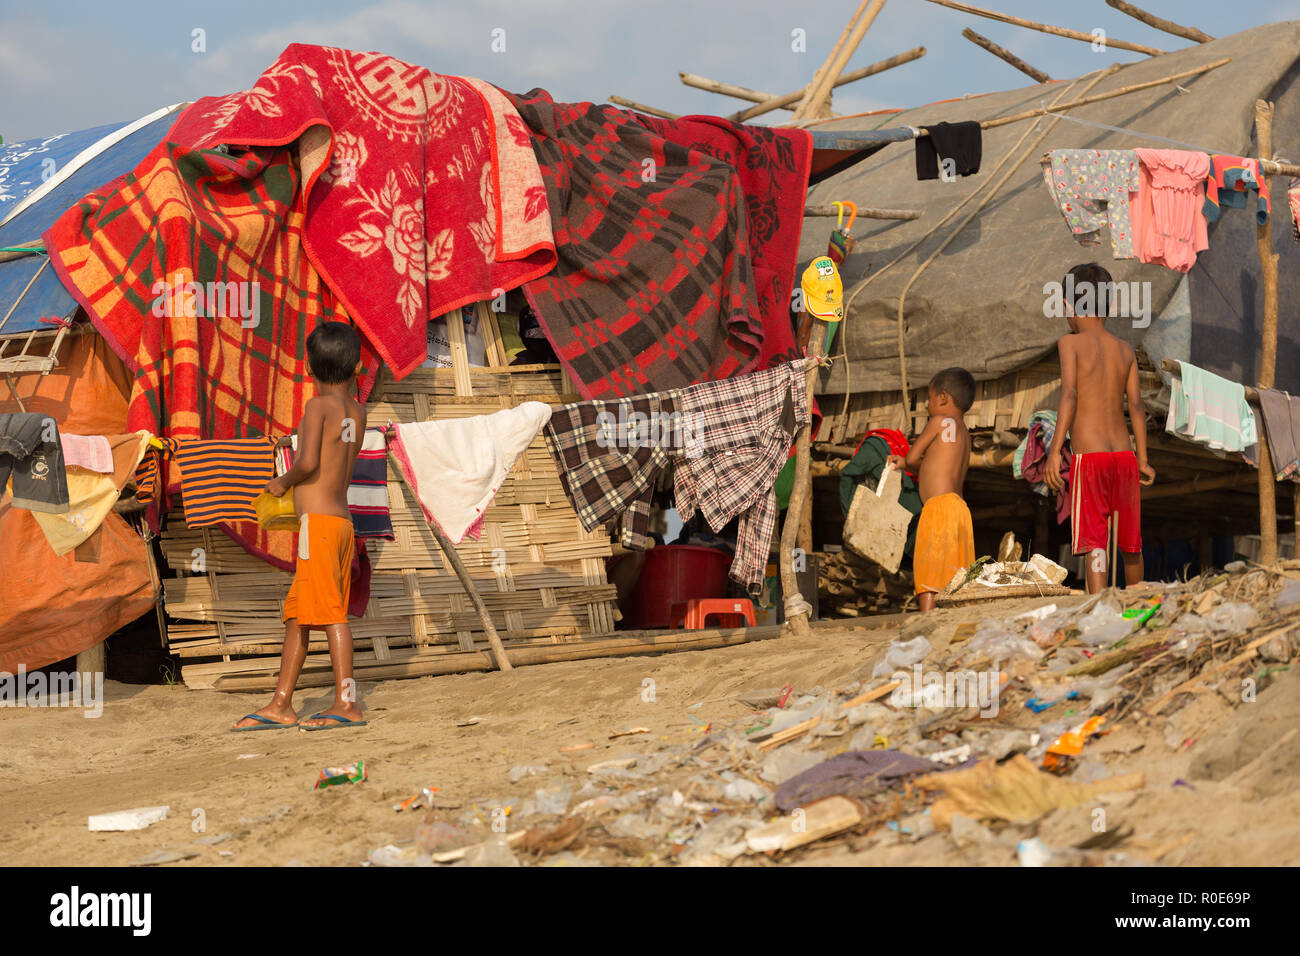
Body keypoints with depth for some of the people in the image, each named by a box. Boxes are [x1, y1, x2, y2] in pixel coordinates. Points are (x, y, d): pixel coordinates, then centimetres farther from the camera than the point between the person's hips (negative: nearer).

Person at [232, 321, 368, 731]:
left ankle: (347, 703, -8)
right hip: (343, 520, 8)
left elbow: (308, 463, -21)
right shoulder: (357, 411, 11)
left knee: (330, 611, -8)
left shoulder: (318, 406, -9)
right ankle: (280, 705, 16)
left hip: (318, 521, -8)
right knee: (297, 616, 12)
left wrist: (283, 482, -1)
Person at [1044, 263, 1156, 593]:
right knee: (1130, 541, 19)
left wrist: (1054, 451, -18)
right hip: (1124, 455, 5)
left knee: (1094, 542, -10)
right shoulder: (1125, 350, 11)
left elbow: (1070, 395, -15)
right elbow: (1136, 406, 8)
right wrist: (1143, 460, 13)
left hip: (1089, 457, -5)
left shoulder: (1071, 343, -2)